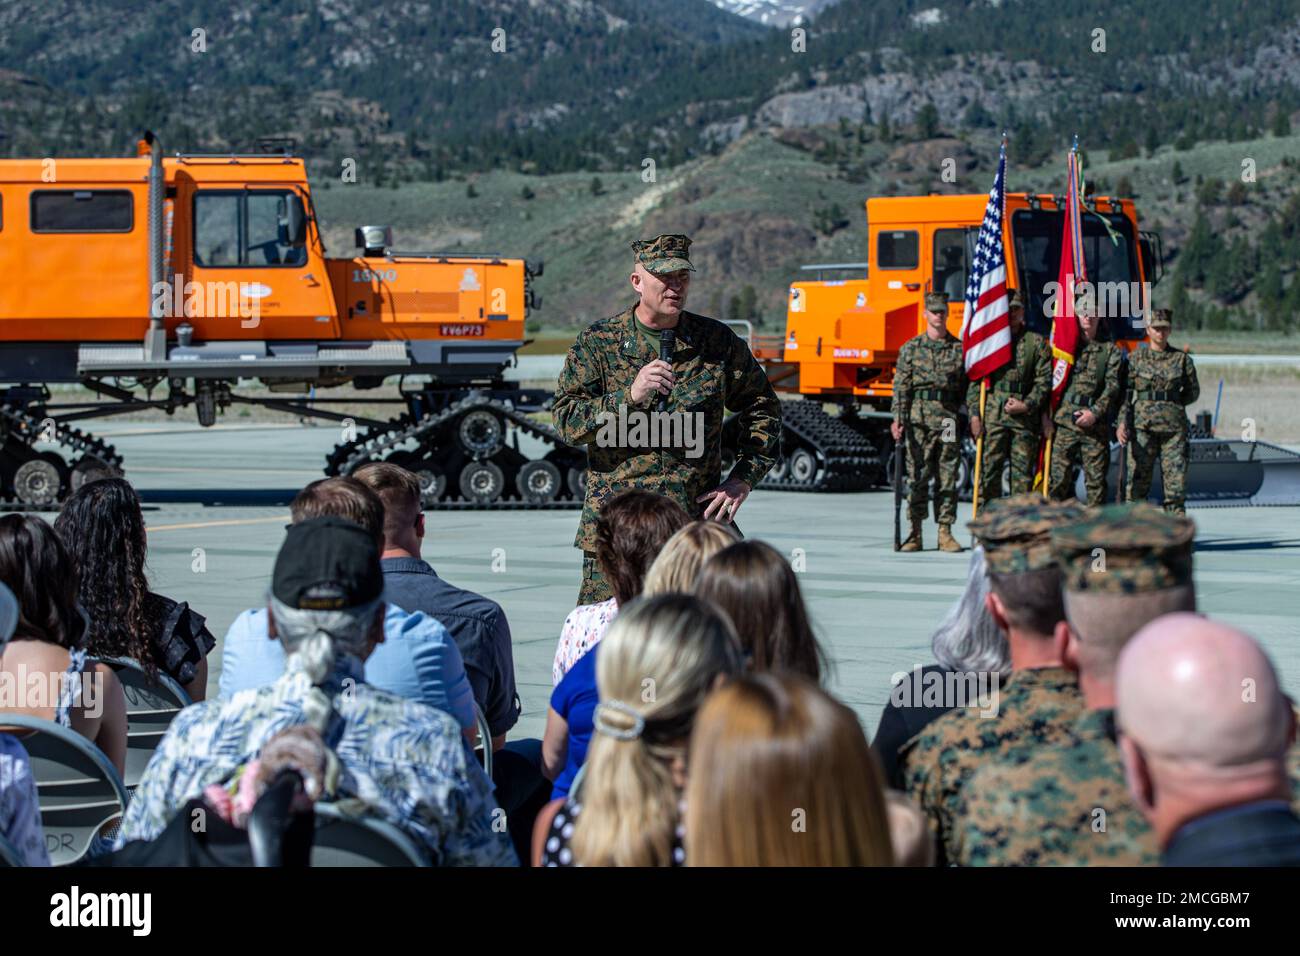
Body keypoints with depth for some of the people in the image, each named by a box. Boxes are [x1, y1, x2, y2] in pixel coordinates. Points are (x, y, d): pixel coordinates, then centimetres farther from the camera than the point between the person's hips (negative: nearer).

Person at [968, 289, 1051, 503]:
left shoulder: (1036, 343, 9)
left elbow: (1045, 381, 3)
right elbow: (974, 381, 6)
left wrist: (1027, 405, -10)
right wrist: (974, 414, -3)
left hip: (1025, 417, 0)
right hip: (993, 416, 0)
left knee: (1023, 474, 2)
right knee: (988, 470, -3)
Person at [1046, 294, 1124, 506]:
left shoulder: (1110, 351, 10)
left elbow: (1113, 387, 1)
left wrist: (1095, 412, -12)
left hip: (1096, 426, 0)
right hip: (1064, 423, 0)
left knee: (1096, 480, 1)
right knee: (1058, 477, -5)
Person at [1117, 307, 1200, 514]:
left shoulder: (1182, 359, 7)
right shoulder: (1136, 358, 5)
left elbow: (1193, 392, 16)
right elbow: (1124, 393, 3)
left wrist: (1173, 402, 4)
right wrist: (1122, 423, -8)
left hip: (1174, 426, 1)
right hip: (1143, 426, -1)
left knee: (1176, 482, -2)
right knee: (1138, 481, -2)